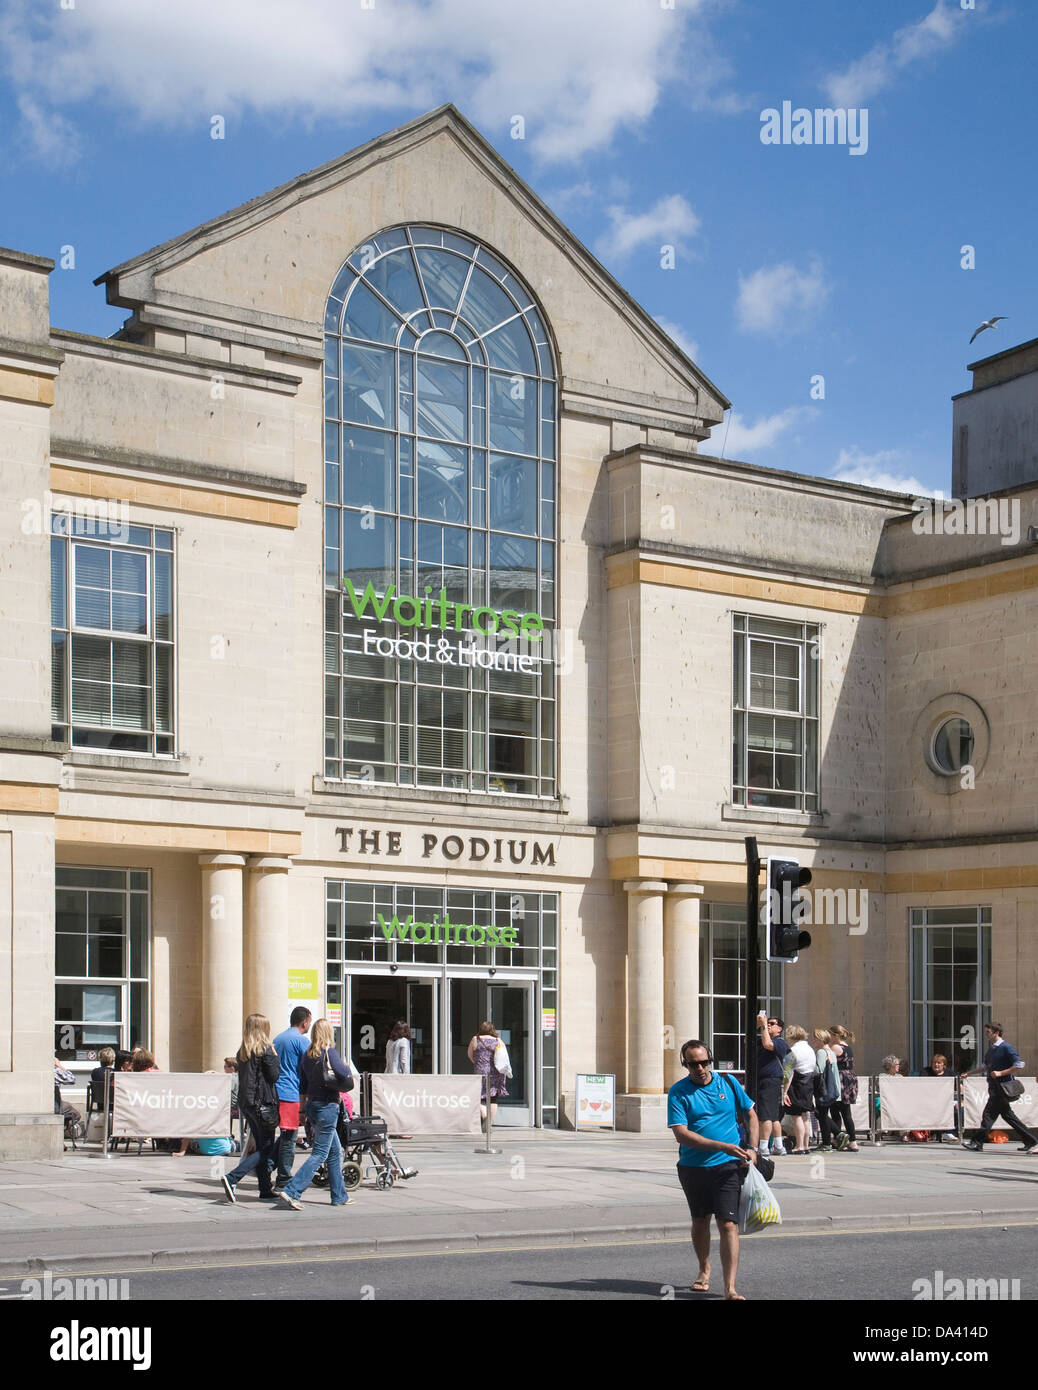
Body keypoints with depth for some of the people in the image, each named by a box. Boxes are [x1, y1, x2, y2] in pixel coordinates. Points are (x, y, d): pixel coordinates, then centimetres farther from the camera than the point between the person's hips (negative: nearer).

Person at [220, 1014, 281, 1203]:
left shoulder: (242, 1052, 10)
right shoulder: (264, 1049, -11)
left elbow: (243, 1076, 14)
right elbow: (274, 1075, -12)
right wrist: (275, 1057, 2)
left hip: (245, 1102, 8)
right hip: (263, 1103, -8)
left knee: (262, 1146, 13)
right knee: (266, 1149, -3)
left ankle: (266, 1190, 13)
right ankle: (232, 1178, -16)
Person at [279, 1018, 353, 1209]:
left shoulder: (307, 1055, 7)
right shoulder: (329, 1053, -13)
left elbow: (302, 1088, 11)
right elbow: (345, 1076, -23)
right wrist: (346, 1066, -4)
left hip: (312, 1105, 8)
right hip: (327, 1106, -8)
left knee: (335, 1151, 17)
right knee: (320, 1154, -6)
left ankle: (339, 1196, 21)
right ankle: (292, 1191, -15)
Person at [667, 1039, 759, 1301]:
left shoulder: (728, 1083, 2)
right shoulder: (678, 1092, -6)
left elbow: (750, 1113, 15)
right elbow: (681, 1134, -15)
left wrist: (751, 1149, 2)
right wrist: (722, 1146, -21)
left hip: (728, 1167, -1)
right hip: (692, 1168, 1)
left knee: (728, 1224, -11)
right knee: (700, 1221, 17)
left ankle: (730, 1288, -12)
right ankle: (704, 1270, 41)